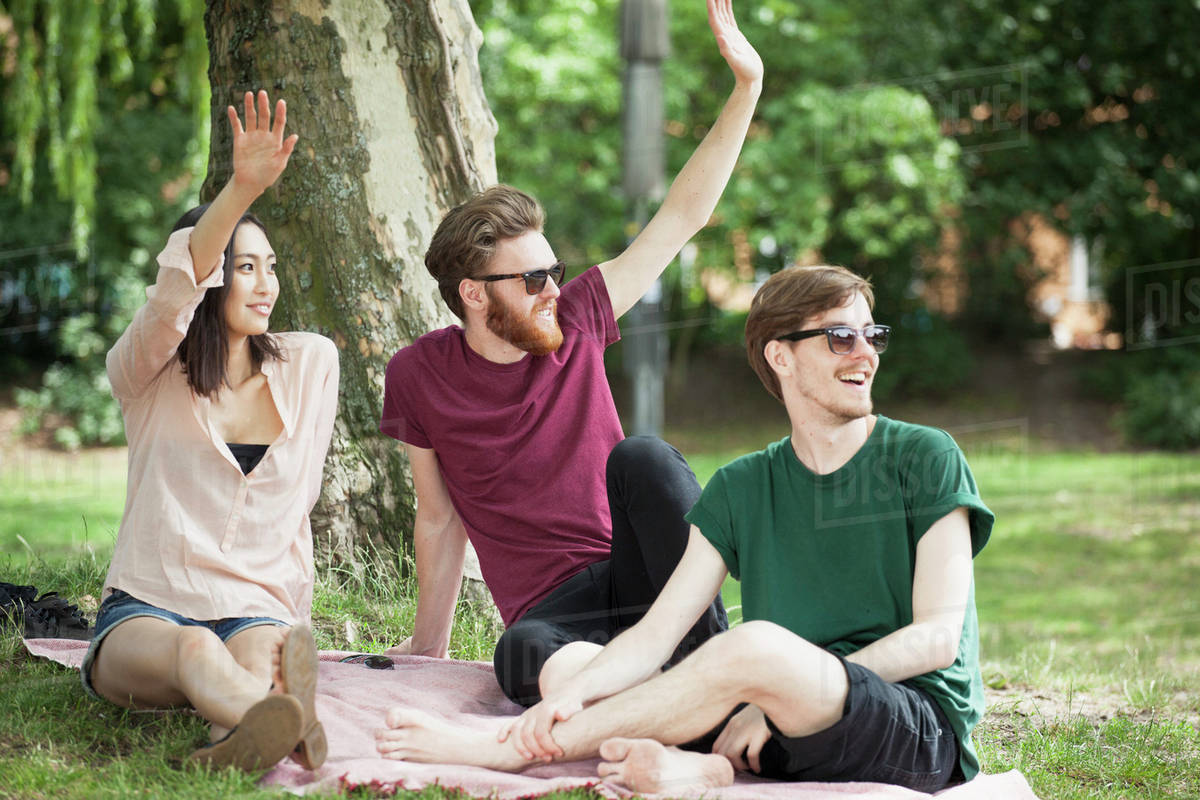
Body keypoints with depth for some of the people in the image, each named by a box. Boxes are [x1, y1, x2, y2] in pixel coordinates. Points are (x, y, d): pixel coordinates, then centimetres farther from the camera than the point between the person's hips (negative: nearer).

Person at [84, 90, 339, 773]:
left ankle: (261, 731, -73)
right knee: (193, 648, -41)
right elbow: (174, 291, -18)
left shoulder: (310, 364, 13)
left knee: (261, 653, -38)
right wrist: (241, 190, -34)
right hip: (142, 614, -2)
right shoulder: (146, 375, 3)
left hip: (255, 610, 2)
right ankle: (285, 727, -74)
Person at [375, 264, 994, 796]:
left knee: (757, 645, -34)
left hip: (927, 732, -4)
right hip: (800, 744, 4)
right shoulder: (741, 489, 12)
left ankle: (510, 749, -24)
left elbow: (937, 636, -6)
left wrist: (798, 696, -16)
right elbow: (656, 633, 2)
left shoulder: (924, 460, 2)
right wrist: (571, 694, -19)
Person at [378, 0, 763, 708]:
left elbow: (681, 218, 8)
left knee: (642, 456, -29)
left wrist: (746, 90, 3)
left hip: (638, 572, 3)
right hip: (550, 610, -2)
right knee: (526, 659, -38)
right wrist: (430, 641, 13)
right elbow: (439, 518, 11)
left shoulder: (574, 321, 6)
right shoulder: (418, 376, 1)